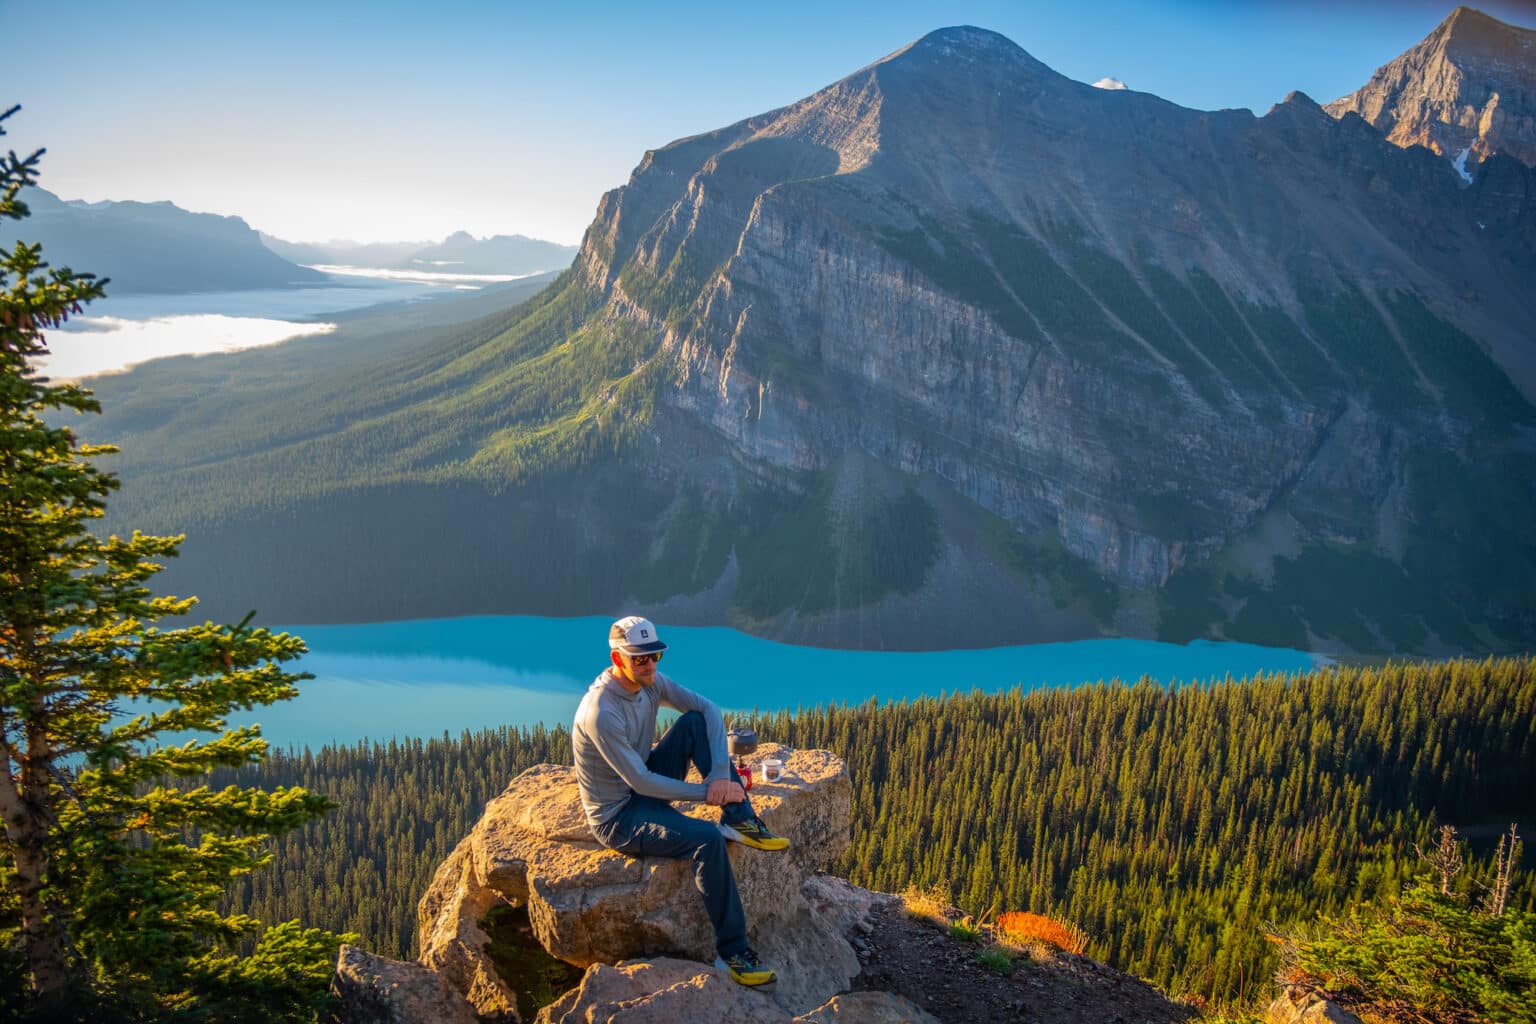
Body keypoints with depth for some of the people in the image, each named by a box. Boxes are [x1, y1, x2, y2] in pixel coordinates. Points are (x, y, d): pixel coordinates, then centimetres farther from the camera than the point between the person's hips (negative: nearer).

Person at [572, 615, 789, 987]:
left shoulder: (650, 681, -4)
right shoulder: (602, 714, -29)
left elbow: (709, 709, -5)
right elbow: (640, 782, -27)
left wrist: (721, 773, -20)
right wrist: (709, 791, -21)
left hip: (646, 787, 8)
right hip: (617, 818, -8)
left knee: (696, 722, -9)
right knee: (707, 839, -28)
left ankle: (739, 822, -9)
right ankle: (732, 952, -17)